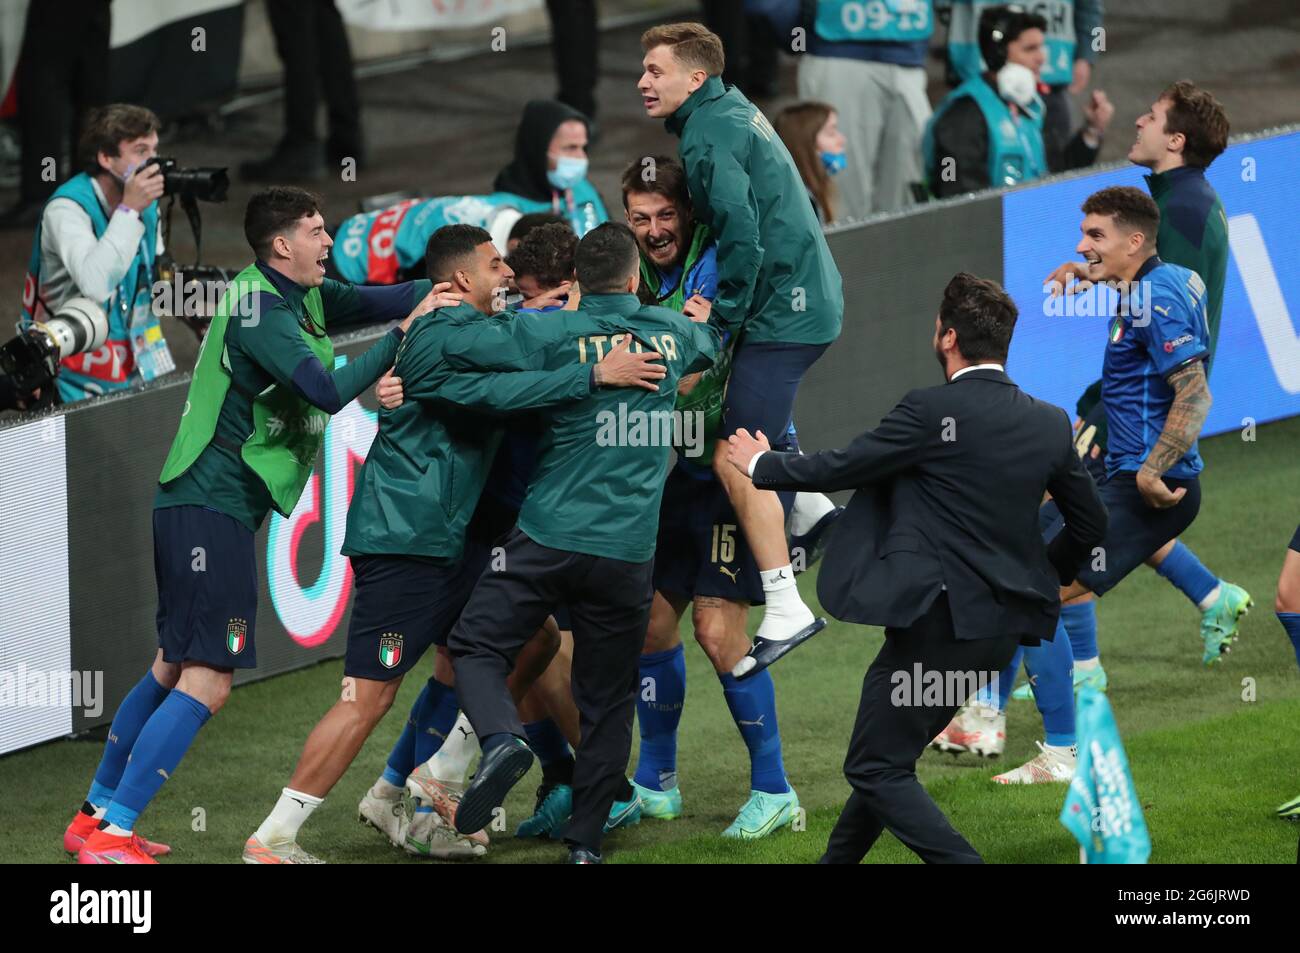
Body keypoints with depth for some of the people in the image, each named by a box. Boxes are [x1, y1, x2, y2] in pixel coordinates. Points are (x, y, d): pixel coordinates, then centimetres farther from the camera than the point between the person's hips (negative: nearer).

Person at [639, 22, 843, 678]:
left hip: (782, 312, -10)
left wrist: (723, 320, -12)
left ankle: (785, 610, -13)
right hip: (811, 297, 10)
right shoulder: (735, 113, 15)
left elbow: (742, 237, -21)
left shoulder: (708, 138, -14)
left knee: (736, 460, -12)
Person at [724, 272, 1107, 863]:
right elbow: (1090, 524, 13)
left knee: (877, 768, -1)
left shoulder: (931, 412, -14)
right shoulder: (1050, 424, 5)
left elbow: (839, 468, -5)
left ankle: (961, 865, -14)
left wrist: (759, 463, 13)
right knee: (891, 755, 22)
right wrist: (1043, 576, 32)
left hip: (936, 616, -8)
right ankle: (837, 861, 32)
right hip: (999, 627, 8)